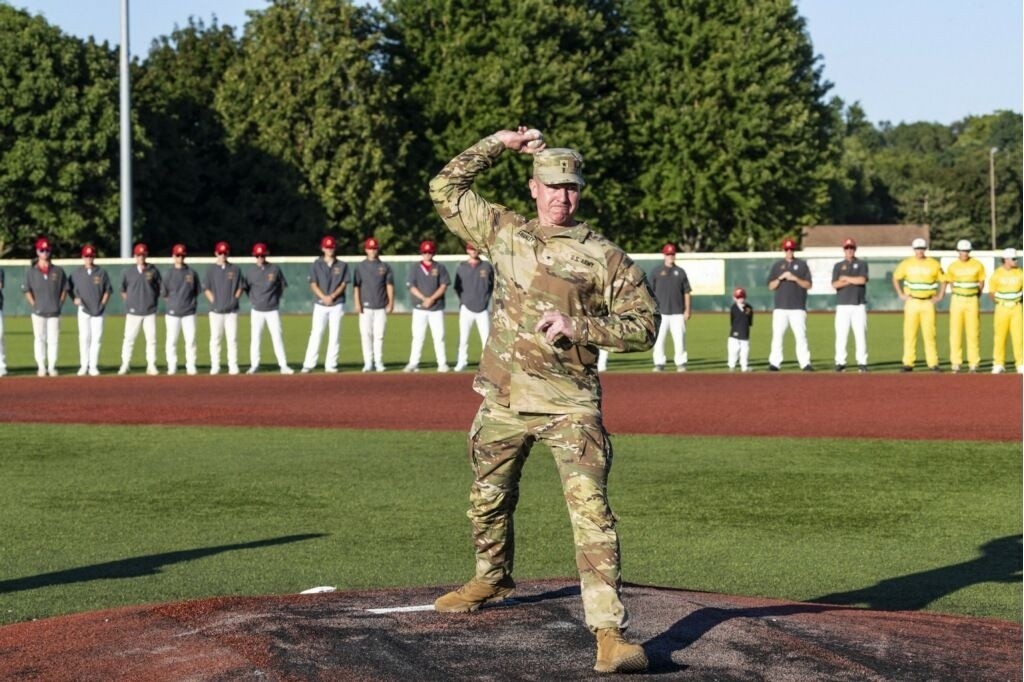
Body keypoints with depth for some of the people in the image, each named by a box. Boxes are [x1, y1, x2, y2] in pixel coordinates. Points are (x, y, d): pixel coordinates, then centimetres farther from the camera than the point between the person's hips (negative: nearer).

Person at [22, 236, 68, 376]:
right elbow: (26, 290, 3)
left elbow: (64, 289, 11)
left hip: (54, 312, 1)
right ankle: (41, 367, 6)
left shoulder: (58, 271, 7)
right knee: (39, 339, 1)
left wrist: (59, 304, 2)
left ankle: (52, 367, 5)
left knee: (53, 340, -1)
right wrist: (34, 305, -4)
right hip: (38, 312, -1)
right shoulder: (31, 271, 3)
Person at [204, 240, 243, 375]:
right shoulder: (211, 269, 6)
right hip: (216, 310, 0)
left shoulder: (235, 269, 8)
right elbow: (206, 289, 6)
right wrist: (214, 302, -5)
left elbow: (239, 288, 10)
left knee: (232, 339, -2)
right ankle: (215, 367, 3)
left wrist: (234, 300, -4)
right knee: (215, 339, -1)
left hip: (231, 310, 0)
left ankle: (233, 366, 1)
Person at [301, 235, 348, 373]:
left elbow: (343, 284, 1)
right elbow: (313, 284, -1)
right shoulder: (316, 265, 5)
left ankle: (330, 365, 3)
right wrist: (323, 297, -17)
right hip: (320, 305, -1)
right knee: (316, 334, -6)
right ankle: (308, 365, -7)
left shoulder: (342, 265, 8)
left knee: (334, 335, -1)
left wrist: (332, 296, -15)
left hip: (337, 304, 1)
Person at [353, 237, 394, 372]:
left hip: (381, 307, 0)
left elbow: (389, 285, 7)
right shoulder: (360, 267, 7)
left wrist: (391, 303, -1)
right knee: (366, 334, -4)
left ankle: (379, 362, 4)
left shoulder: (384, 267, 9)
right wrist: (357, 303, -7)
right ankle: (368, 362, 0)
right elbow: (356, 286, 3)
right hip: (365, 307, 0)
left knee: (379, 335, -1)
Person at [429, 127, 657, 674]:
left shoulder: (604, 256, -2)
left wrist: (581, 326, -16)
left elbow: (643, 324, -2)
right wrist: (499, 143, 7)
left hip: (569, 404, -4)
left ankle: (609, 631, -23)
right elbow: (446, 188, 13)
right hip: (503, 399, 4)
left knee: (590, 507, -17)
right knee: (489, 499, 21)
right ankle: (492, 578, 50)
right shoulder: (504, 232, 8)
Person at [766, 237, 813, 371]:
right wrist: (780, 278, -9)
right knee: (777, 335, -3)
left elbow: (808, 285, 3)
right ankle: (774, 363, -1)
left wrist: (795, 278, -12)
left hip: (798, 308, -1)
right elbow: (771, 287, 8)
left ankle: (805, 363, -6)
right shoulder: (777, 265, 12)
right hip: (780, 308, 1)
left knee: (801, 335, -7)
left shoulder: (802, 264, 9)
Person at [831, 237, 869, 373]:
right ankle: (840, 362, -1)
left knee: (861, 334, -6)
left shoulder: (861, 264, 8)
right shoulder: (838, 266, 11)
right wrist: (853, 281, -11)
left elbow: (862, 280, -9)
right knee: (841, 334, -4)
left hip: (859, 305, -1)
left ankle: (862, 363, -3)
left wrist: (846, 278, -4)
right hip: (842, 305, 1)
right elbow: (835, 284, -2)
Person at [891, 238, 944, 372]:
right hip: (912, 302, 0)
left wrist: (939, 296, 4)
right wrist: (900, 294, 3)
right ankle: (908, 363, -1)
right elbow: (895, 278, 12)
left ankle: (933, 363, 0)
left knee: (929, 334, -2)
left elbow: (943, 280, 13)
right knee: (909, 333, -2)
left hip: (928, 302, 0)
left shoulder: (934, 264, 3)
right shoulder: (906, 263, 2)